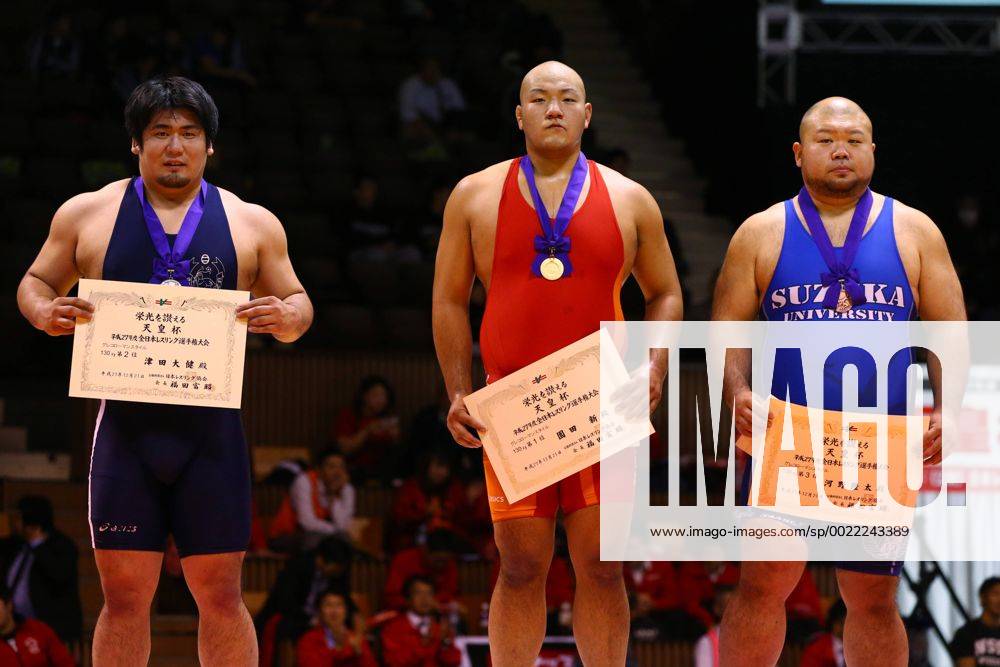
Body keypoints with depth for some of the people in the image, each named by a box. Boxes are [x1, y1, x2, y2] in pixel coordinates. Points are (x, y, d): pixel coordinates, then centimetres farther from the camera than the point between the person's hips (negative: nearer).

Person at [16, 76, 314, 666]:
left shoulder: (252, 224, 9)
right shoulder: (86, 214, 8)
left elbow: (297, 303, 15)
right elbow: (37, 282, 17)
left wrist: (288, 317, -9)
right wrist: (44, 312, -6)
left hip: (213, 425, 0)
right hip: (125, 424, 0)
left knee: (221, 592, 1)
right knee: (124, 593, 0)